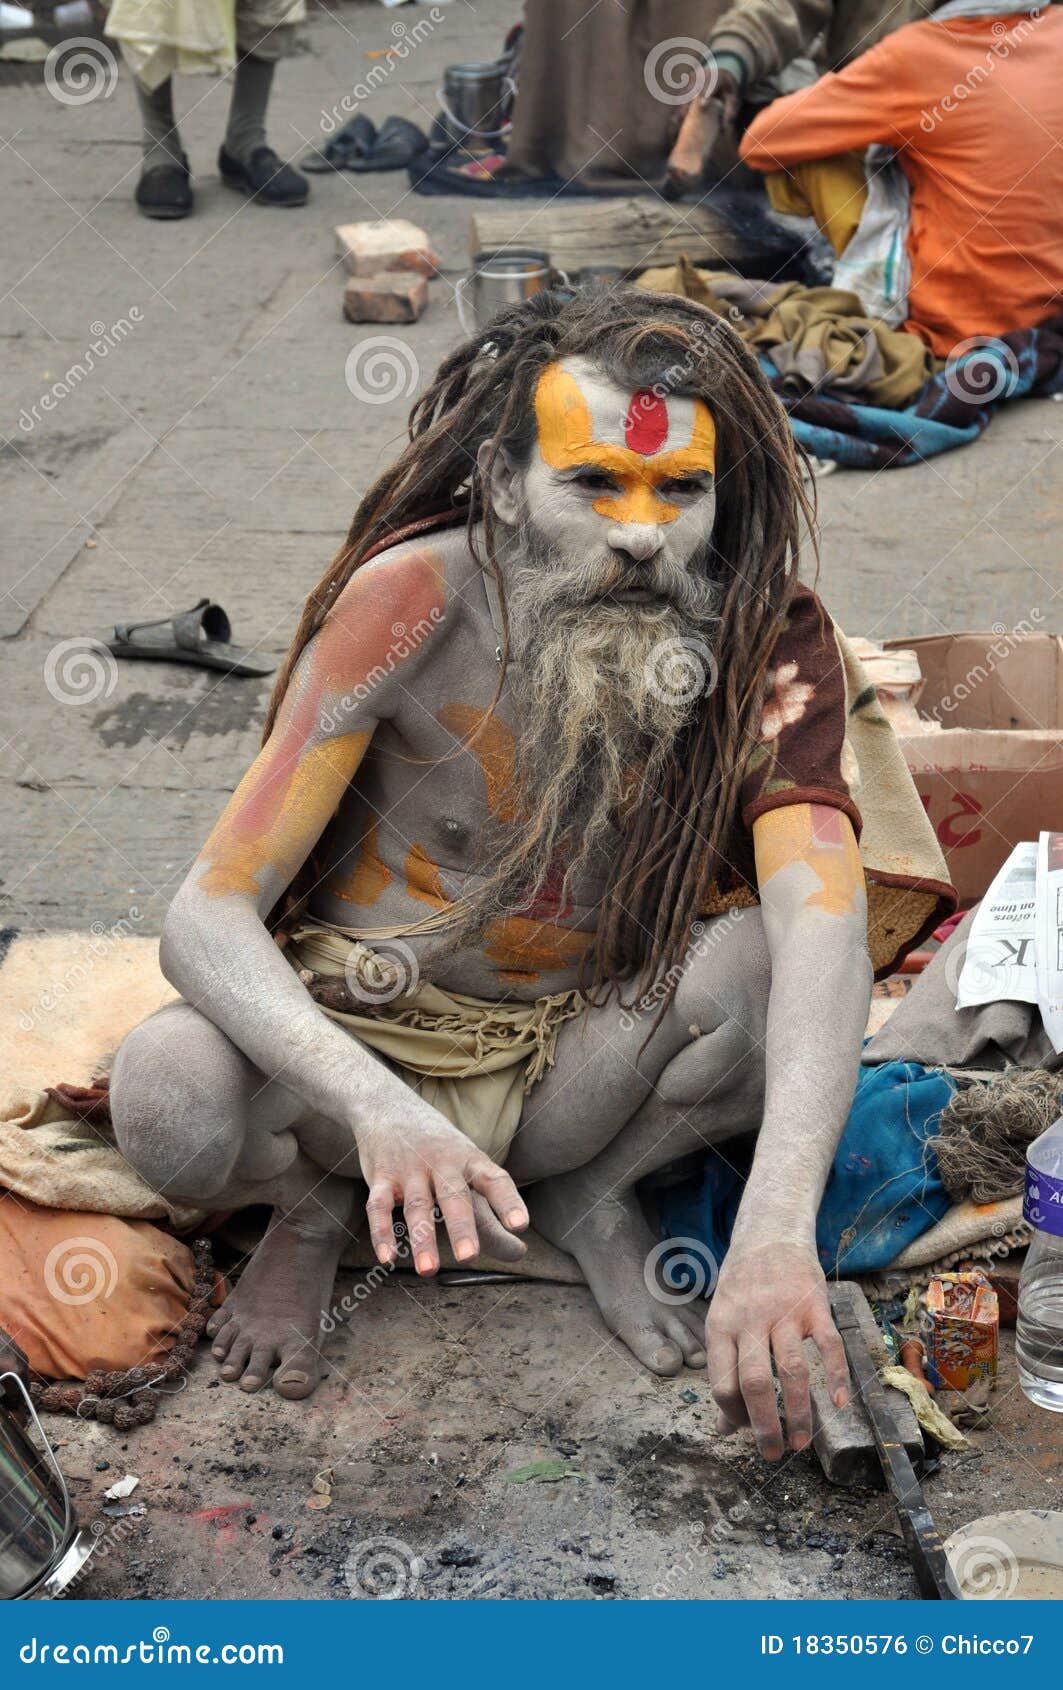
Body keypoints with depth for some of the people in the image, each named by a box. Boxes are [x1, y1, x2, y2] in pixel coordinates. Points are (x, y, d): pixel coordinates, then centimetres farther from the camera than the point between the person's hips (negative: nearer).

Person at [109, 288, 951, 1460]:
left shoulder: (769, 640, -18)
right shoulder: (417, 596, -24)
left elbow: (822, 922, -33)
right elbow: (207, 916, -26)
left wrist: (777, 1229, -51)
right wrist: (378, 1110, -46)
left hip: (578, 1061, 2)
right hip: (363, 1041, -1)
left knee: (763, 956, -29)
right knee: (171, 1098, -34)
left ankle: (592, 1198, 1)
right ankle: (317, 1203, 4)